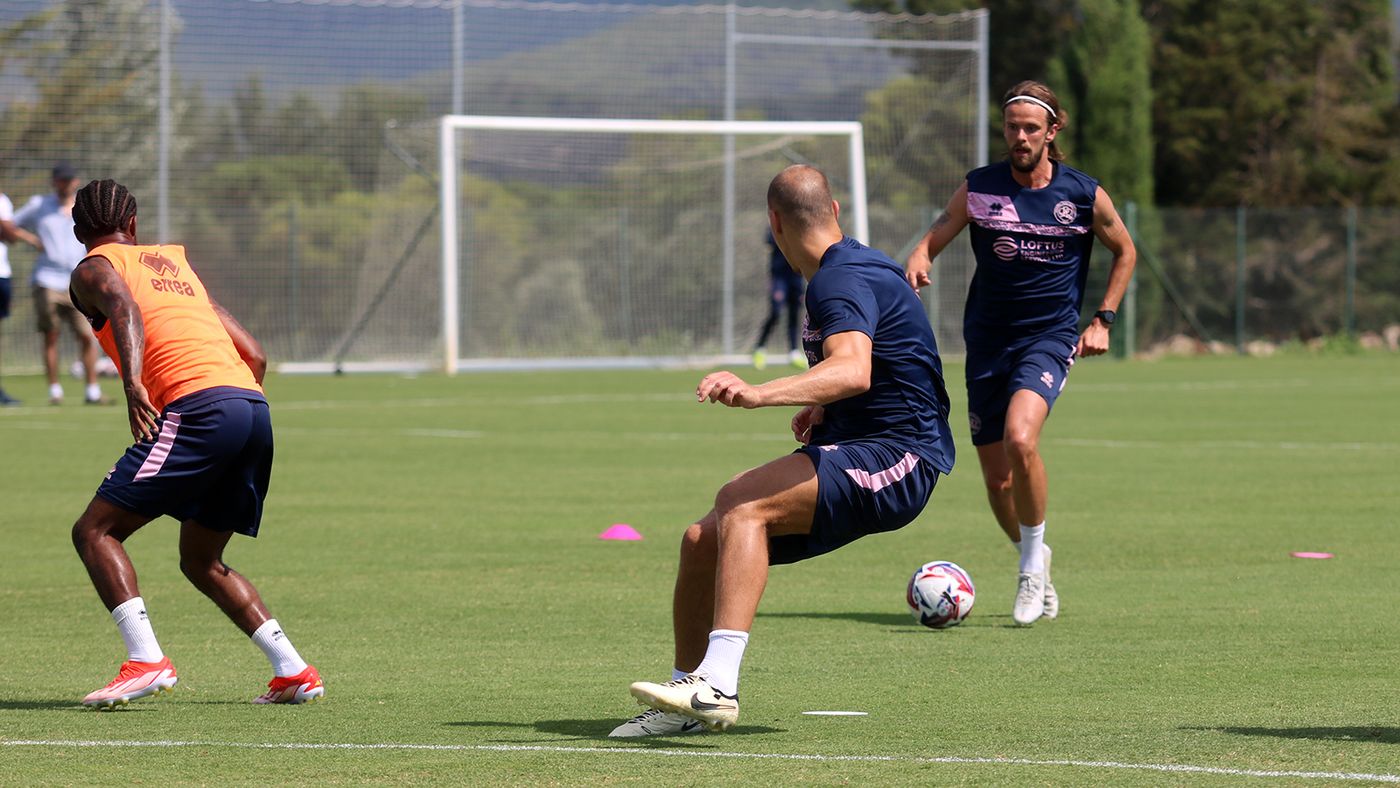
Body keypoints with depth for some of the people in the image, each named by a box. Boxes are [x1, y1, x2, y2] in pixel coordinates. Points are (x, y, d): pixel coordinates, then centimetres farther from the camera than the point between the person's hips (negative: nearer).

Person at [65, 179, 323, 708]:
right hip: (254, 408, 7)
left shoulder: (93, 270, 11)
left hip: (198, 406, -7)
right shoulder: (174, 263, 31)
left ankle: (146, 660, -17)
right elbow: (255, 356, 26)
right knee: (201, 561, 21)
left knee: (94, 531, -1)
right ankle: (293, 670, 11)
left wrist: (134, 384, -28)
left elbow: (124, 308, -15)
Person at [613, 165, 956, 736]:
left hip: (895, 459, -10)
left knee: (743, 507, -31)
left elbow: (853, 370, -36)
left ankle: (716, 685, -40)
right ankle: (685, 700, 12)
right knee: (702, 539, 2)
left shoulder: (840, 280, -15)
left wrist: (759, 394, -48)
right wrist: (825, 409, 26)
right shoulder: (857, 266, 18)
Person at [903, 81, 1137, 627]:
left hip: (1050, 337, -3)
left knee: (1020, 438, -30)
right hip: (988, 339, 3)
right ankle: (1034, 564, 31)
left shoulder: (1084, 195, -2)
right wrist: (915, 264, -19)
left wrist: (1102, 320, 6)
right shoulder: (978, 188, 0)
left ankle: (1033, 560, -10)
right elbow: (934, 239, 5)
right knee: (998, 481, 2)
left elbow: (1124, 252, 14)